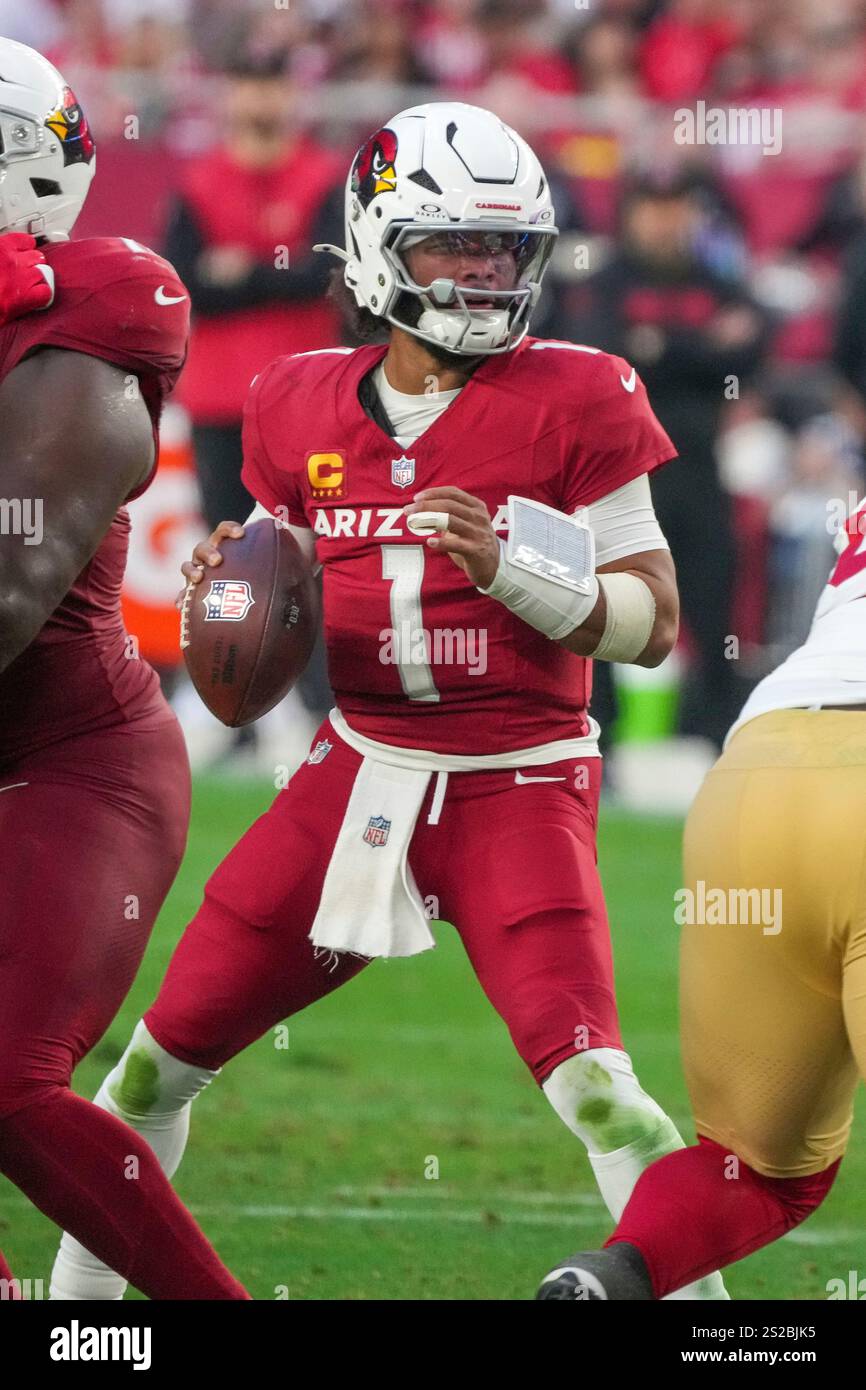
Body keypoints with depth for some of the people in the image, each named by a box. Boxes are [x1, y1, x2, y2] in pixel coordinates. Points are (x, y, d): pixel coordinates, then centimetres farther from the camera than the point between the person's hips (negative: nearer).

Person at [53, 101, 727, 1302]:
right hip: (356, 771, 4)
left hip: (518, 784, -4)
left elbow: (651, 623, -8)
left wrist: (507, 566, -23)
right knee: (165, 1054, 7)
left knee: (589, 1080, -22)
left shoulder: (574, 404, -8)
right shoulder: (302, 409, 4)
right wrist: (231, 588, -5)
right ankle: (78, 1288, 26)